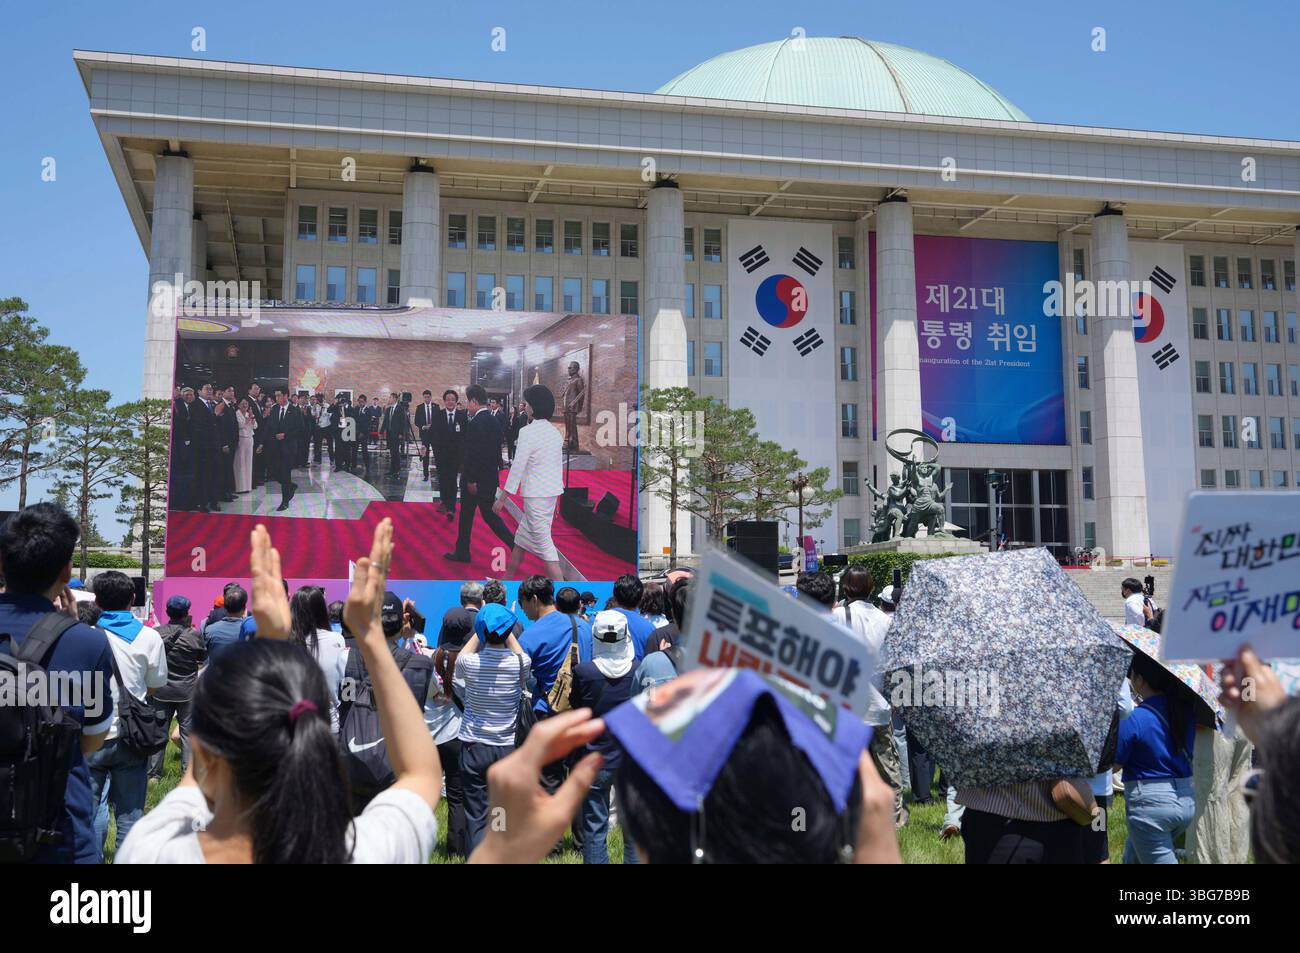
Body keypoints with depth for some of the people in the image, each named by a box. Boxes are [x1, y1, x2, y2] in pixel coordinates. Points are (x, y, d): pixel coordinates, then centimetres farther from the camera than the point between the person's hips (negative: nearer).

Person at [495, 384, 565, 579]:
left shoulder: (528, 432, -16)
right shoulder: (555, 431, 7)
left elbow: (517, 467, -17)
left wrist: (502, 497, -11)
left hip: (536, 493, -8)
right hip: (553, 490, 8)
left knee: (544, 542, -5)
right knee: (524, 533, 21)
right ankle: (509, 576, 33)